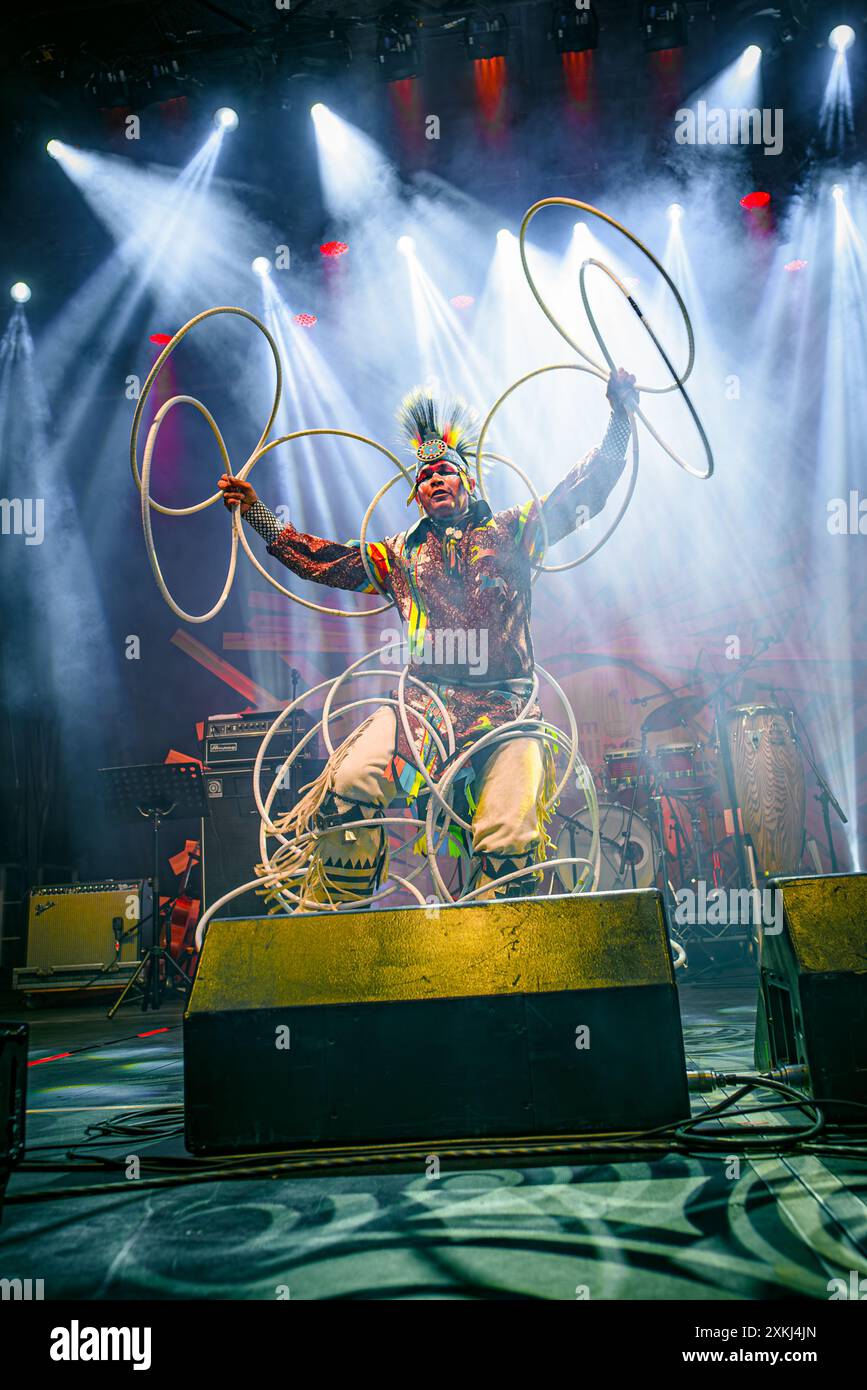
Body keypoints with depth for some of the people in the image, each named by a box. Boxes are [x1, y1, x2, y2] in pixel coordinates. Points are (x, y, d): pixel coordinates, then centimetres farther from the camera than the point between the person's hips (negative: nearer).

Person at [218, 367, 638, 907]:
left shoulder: (510, 533, 17)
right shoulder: (400, 554, 23)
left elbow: (586, 490, 13)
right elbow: (321, 559, 23)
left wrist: (620, 416, 3)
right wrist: (258, 514, 18)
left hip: (505, 711, -1)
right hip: (426, 701, 1)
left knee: (511, 841, -22)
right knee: (350, 782, -26)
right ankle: (326, 914, -13)